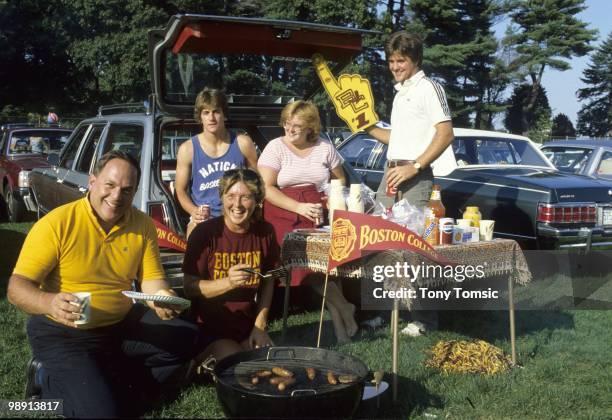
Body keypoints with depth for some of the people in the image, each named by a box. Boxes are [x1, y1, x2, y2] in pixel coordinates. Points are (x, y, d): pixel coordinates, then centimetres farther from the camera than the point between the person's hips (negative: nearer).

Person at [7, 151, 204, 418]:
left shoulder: (143, 226, -3)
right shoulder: (56, 224, -17)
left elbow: (151, 278, 1)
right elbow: (17, 287, -16)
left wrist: (161, 296, -24)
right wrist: (49, 303, -38)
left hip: (123, 323, 6)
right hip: (63, 332, -5)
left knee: (187, 339, -9)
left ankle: (110, 382, 4)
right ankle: (53, 380, 9)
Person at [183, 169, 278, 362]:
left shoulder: (265, 231, -2)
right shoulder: (205, 232, -13)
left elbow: (268, 281, 9)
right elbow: (190, 287, -13)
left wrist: (260, 325, 2)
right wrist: (228, 282, -29)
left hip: (248, 329, 4)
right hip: (209, 331, -4)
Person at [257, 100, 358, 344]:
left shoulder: (324, 148, 12)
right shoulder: (275, 147, 3)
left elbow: (340, 179, 21)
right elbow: (266, 188, -5)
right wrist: (299, 207, -15)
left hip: (318, 212, 2)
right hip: (284, 212, -2)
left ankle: (336, 308, -13)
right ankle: (340, 306, -15)